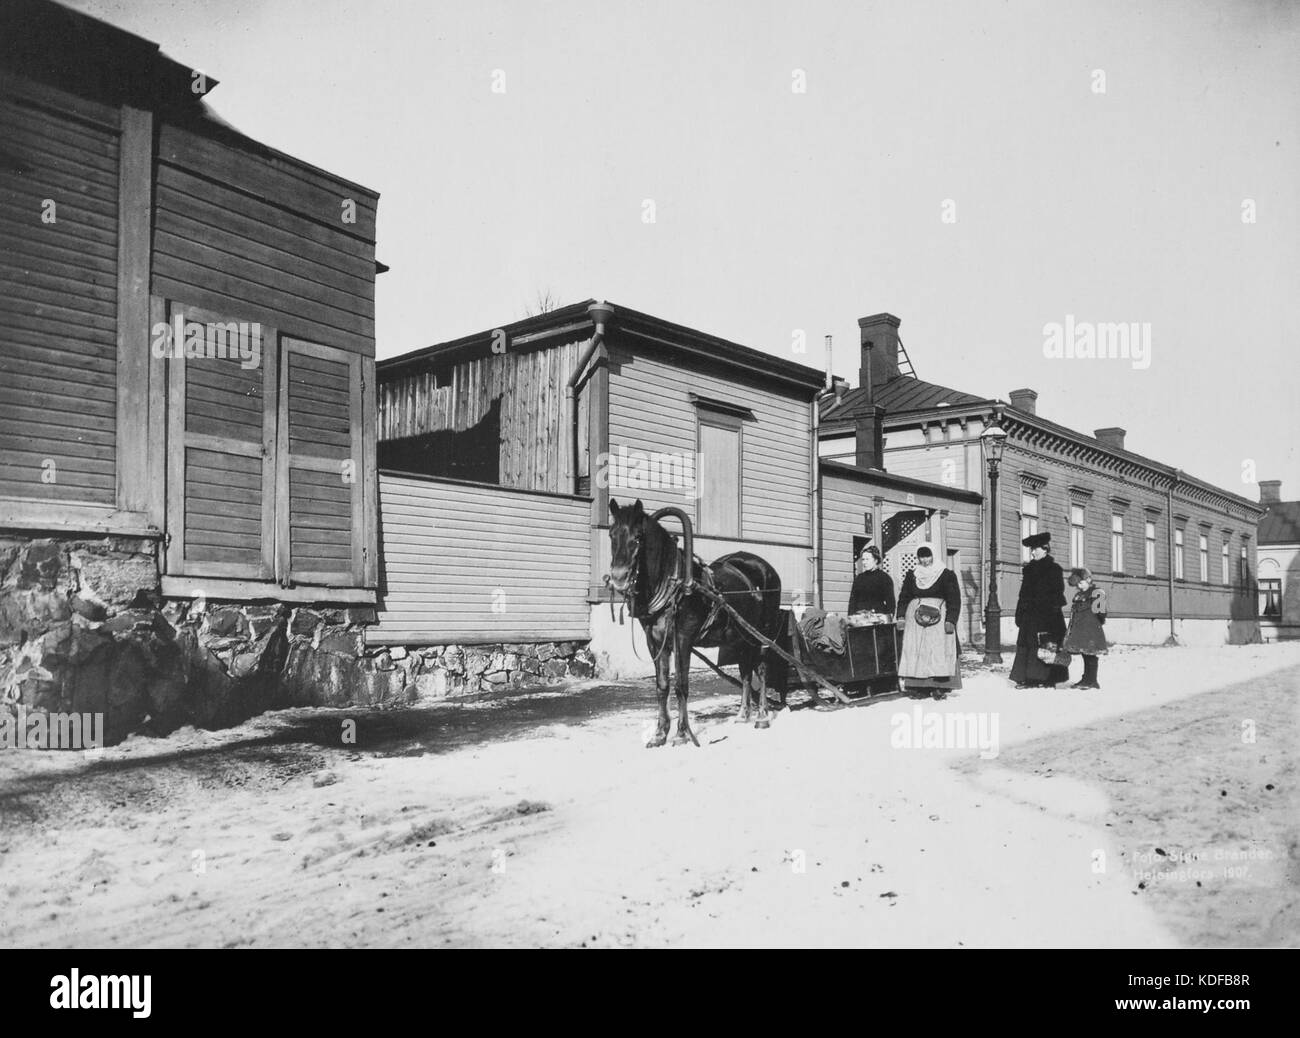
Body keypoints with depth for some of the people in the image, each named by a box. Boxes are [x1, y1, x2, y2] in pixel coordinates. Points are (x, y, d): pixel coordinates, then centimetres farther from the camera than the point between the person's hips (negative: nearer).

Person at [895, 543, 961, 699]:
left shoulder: (947, 575, 1)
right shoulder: (911, 576, 12)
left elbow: (954, 600, -3)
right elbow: (903, 597, 12)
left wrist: (950, 620, -12)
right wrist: (901, 617, 0)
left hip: (939, 619, -3)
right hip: (915, 619, 3)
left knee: (939, 650, -9)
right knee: (915, 650, -3)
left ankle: (939, 686, -9)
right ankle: (918, 686, -1)